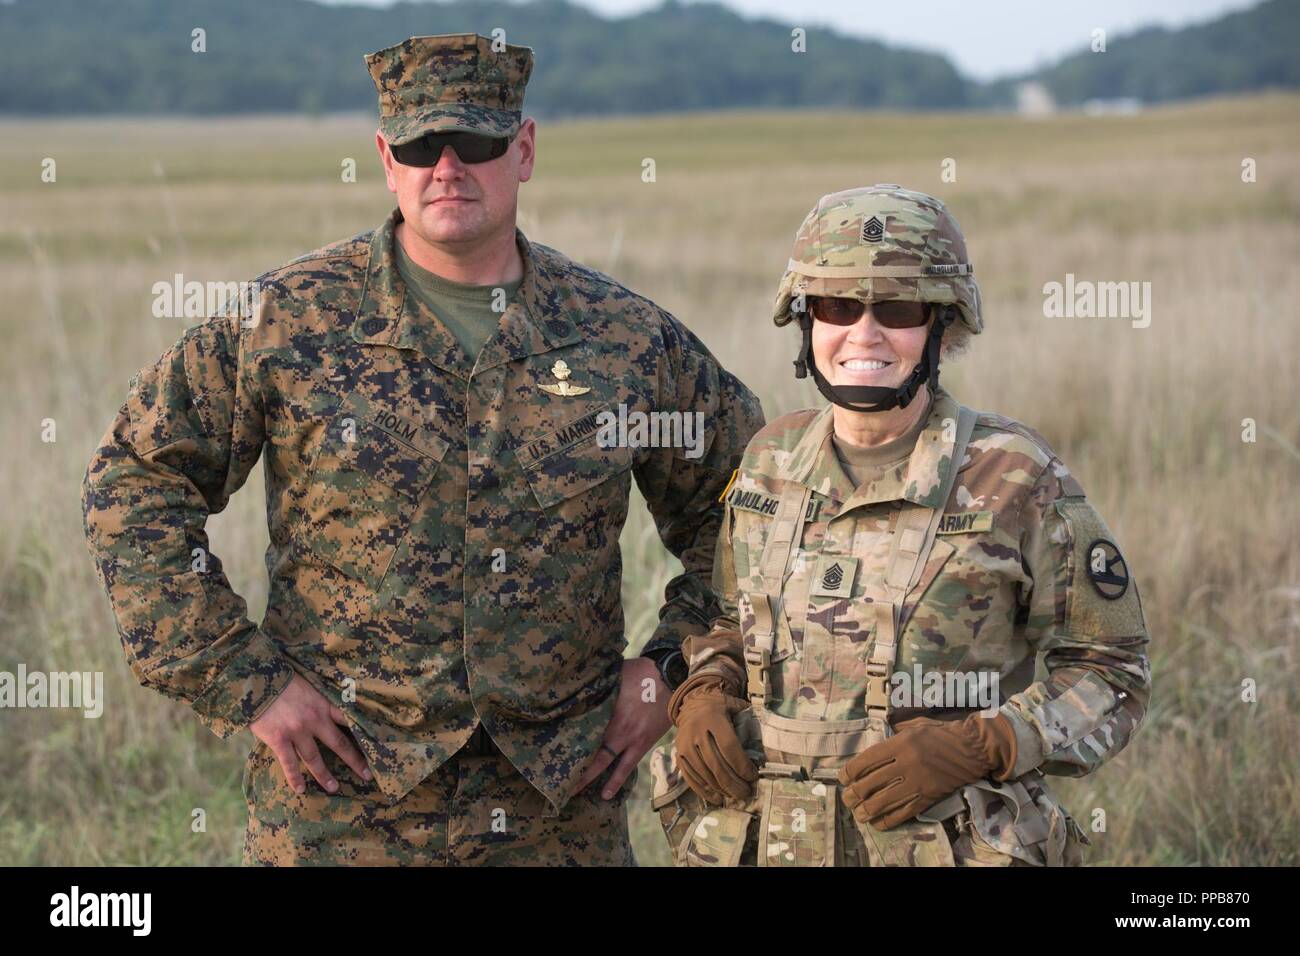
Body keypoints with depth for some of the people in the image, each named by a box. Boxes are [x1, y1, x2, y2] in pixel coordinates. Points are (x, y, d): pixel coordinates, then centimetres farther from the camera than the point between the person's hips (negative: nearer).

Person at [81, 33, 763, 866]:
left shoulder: (628, 338, 4)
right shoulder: (291, 323, -3)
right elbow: (135, 483, -1)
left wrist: (673, 669, 5)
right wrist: (245, 684, -5)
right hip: (341, 804, -2)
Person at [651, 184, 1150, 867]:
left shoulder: (1015, 478, -9)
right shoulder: (770, 460, 4)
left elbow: (1109, 676, -4)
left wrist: (974, 748, -18)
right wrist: (701, 698, -1)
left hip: (946, 846, -4)